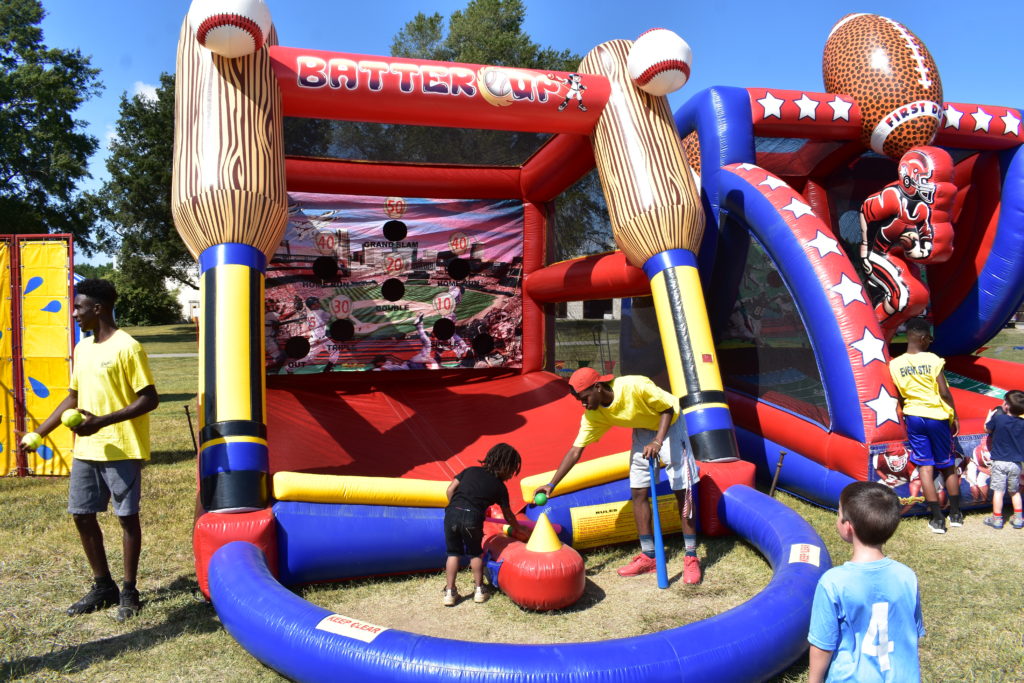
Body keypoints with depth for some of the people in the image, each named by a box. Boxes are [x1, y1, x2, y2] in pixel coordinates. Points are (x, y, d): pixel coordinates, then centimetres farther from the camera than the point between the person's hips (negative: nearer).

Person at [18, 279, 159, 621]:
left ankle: (129, 591, 16)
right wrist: (40, 432, 15)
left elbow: (149, 399, -16)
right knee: (82, 515, 11)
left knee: (127, 516, 3)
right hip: (86, 450, 8)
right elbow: (74, 397, 21)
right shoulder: (82, 348, 12)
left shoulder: (126, 347, -13)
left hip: (121, 450, -8)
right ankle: (103, 586, 26)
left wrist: (102, 422, -22)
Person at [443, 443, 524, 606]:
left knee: (453, 552, 17)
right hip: (472, 518, -2)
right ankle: (479, 590, 25)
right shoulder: (499, 487, 15)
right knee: (475, 553, 22)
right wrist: (518, 529, 42)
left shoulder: (470, 470, 21)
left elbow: (450, 490, 14)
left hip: (452, 513, 2)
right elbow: (508, 515, 25)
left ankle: (450, 592, 17)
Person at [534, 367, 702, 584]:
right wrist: (551, 484, -22)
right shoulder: (593, 416, -18)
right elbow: (575, 451, -16)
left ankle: (691, 558, 1)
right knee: (638, 492, -1)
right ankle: (648, 557, 10)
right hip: (643, 430, 5)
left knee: (683, 490, -7)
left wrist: (657, 441, -33)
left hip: (670, 424, -5)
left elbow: (668, 409, -20)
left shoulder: (635, 386, -35)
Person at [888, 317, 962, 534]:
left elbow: (899, 397, 3)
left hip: (913, 417, 2)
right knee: (948, 465, 14)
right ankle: (955, 514, 26)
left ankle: (937, 519, 4)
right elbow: (944, 392, -9)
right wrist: (954, 416, 3)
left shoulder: (894, 364, -3)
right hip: (937, 416, -2)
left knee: (925, 466, 4)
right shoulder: (932, 360, -12)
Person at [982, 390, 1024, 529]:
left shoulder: (998, 419, -13)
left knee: (998, 491, 2)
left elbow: (987, 429, 6)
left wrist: (989, 416, 21)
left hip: (999, 462, -4)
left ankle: (997, 519, 7)